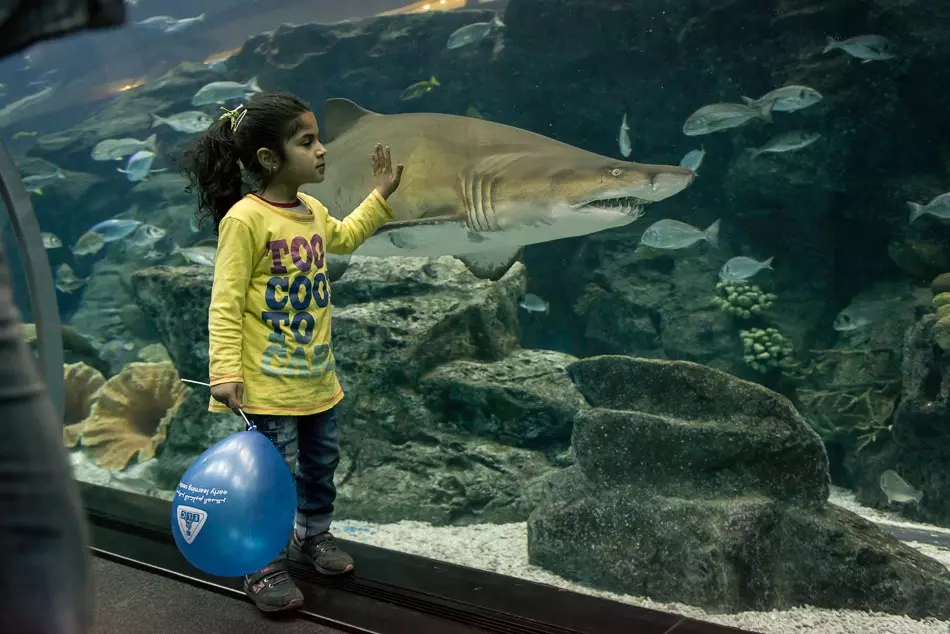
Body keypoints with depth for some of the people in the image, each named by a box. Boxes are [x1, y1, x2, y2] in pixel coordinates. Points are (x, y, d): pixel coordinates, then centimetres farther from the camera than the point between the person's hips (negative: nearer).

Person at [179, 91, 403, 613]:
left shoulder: (313, 211, 5)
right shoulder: (244, 219, -19)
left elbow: (344, 238, 30)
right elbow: (225, 304, -19)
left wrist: (380, 195, 26)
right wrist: (225, 372, -24)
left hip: (316, 375, 8)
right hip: (269, 383, -8)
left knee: (322, 462, 21)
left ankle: (313, 534, 44)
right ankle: (265, 567, 23)